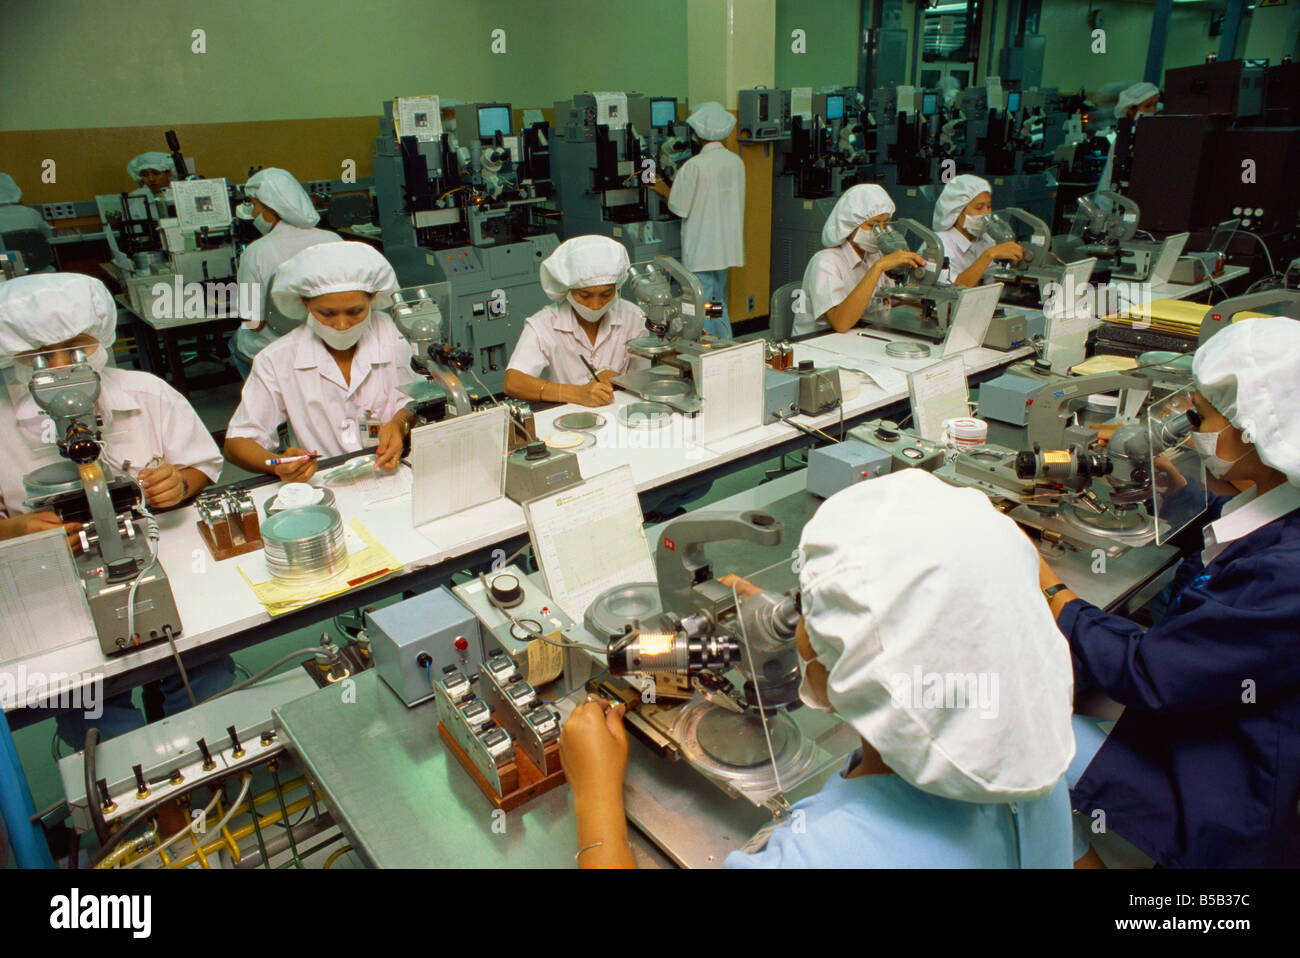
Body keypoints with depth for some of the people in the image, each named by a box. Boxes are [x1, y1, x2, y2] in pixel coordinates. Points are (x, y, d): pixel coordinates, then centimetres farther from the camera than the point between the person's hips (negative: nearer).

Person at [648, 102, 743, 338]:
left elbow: (679, 208, -13)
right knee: (719, 304, 18)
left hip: (701, 250, -7)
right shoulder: (736, 161, 4)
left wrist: (664, 190, 9)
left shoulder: (694, 166, -17)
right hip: (726, 246, 7)